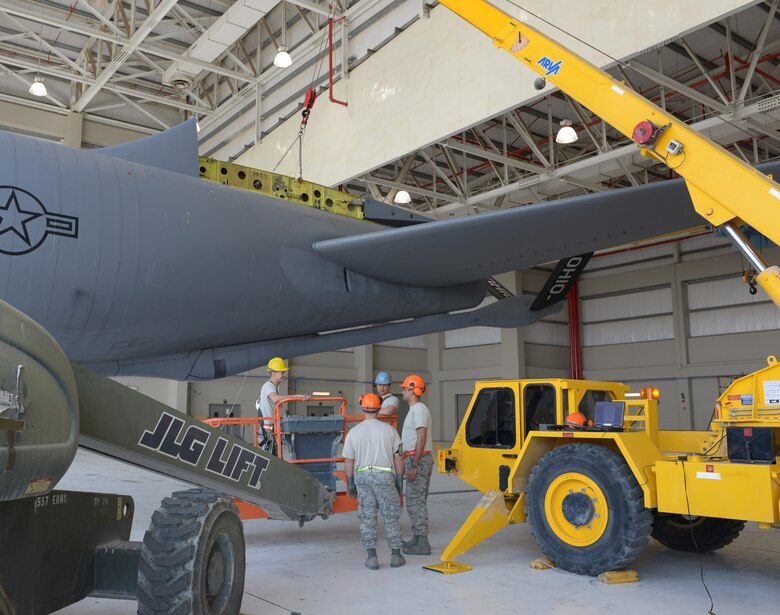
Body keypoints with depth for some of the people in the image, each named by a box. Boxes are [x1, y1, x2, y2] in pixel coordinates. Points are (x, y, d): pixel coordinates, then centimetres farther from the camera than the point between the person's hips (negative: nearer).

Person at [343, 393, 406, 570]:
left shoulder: (353, 432, 2)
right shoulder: (389, 430, 0)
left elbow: (348, 461, 2)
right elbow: (398, 458, 1)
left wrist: (350, 484, 11)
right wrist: (399, 480, 10)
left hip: (362, 477, 1)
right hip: (385, 476, -1)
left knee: (367, 518, 7)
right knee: (391, 517, 9)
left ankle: (372, 557, 5)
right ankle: (396, 555, 13)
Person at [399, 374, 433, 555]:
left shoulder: (419, 410, -15)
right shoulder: (415, 409, 17)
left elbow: (421, 439, -22)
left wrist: (413, 466, -24)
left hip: (418, 460, -11)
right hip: (417, 460, 11)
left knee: (415, 501, -8)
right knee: (417, 500, 16)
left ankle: (423, 544, -5)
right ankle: (417, 539, 25)